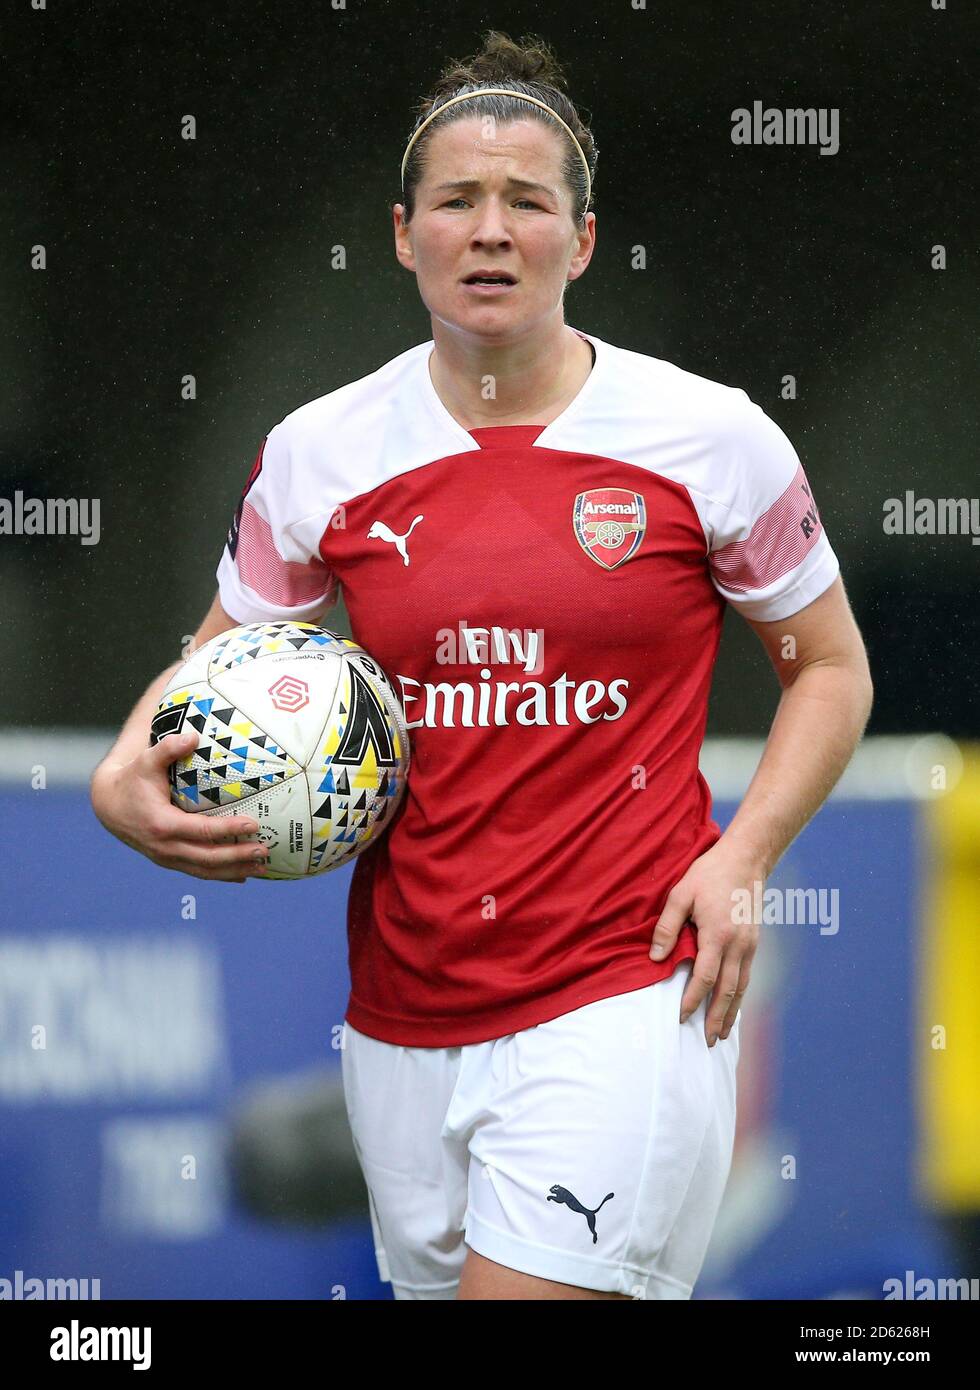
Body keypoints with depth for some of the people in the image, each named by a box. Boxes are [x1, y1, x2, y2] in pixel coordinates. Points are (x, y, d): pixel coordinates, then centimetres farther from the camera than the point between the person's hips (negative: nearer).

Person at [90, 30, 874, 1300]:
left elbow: (831, 670, 9)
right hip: (404, 1015, 4)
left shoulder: (708, 438, -3)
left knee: (533, 1288, -18)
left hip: (627, 996, -4)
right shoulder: (320, 455, 3)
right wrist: (126, 780, -5)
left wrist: (741, 858, -6)